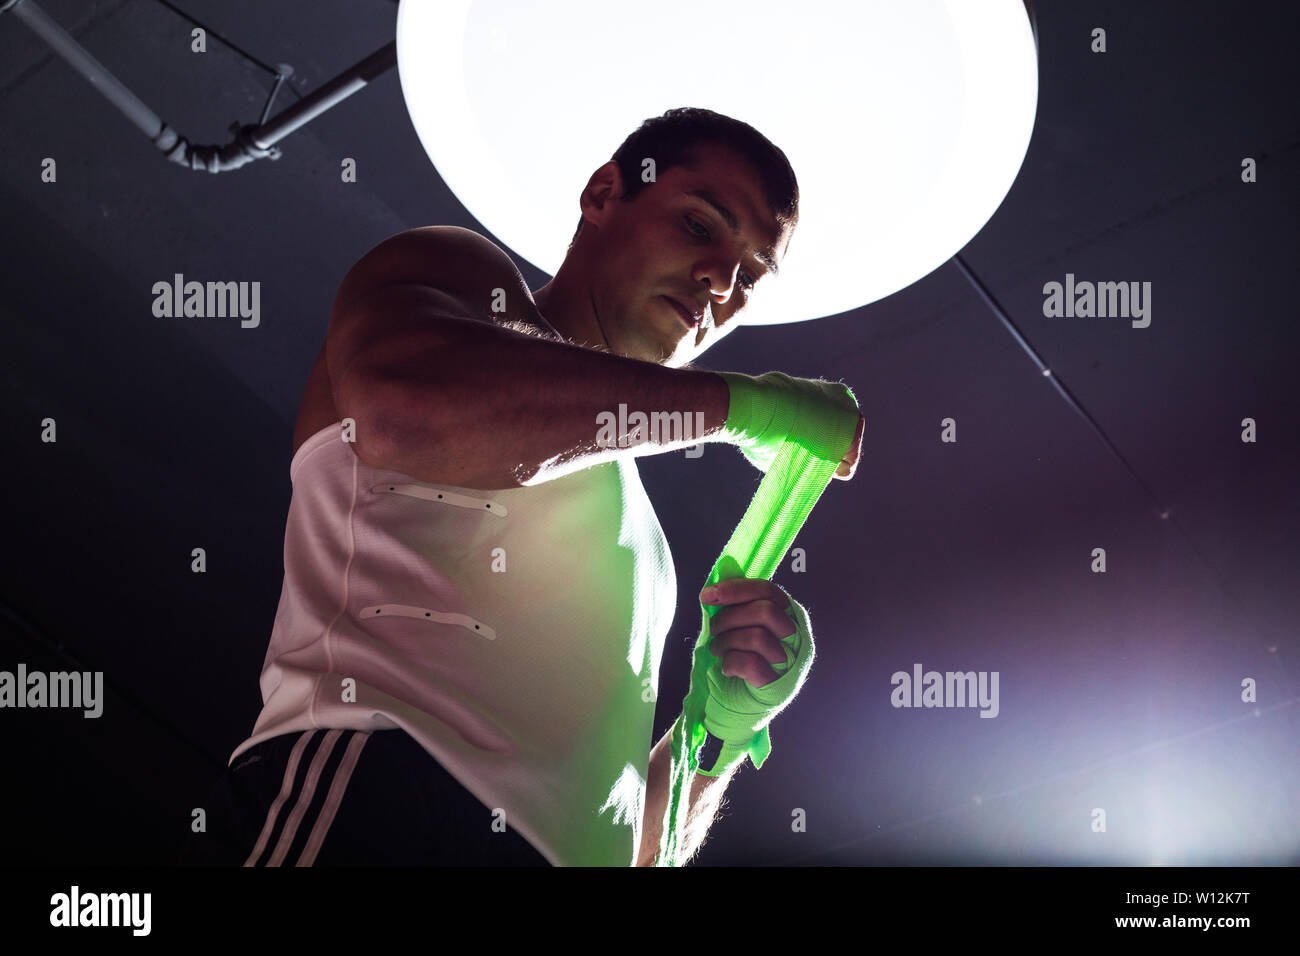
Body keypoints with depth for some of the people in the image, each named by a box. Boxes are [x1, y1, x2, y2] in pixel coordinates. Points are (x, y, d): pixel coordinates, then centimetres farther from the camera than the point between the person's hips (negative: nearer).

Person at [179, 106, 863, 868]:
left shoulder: (628, 527, 31)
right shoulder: (460, 273, 14)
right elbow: (405, 407, -15)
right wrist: (734, 400, -7)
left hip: (568, 846, 7)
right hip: (374, 786, -6)